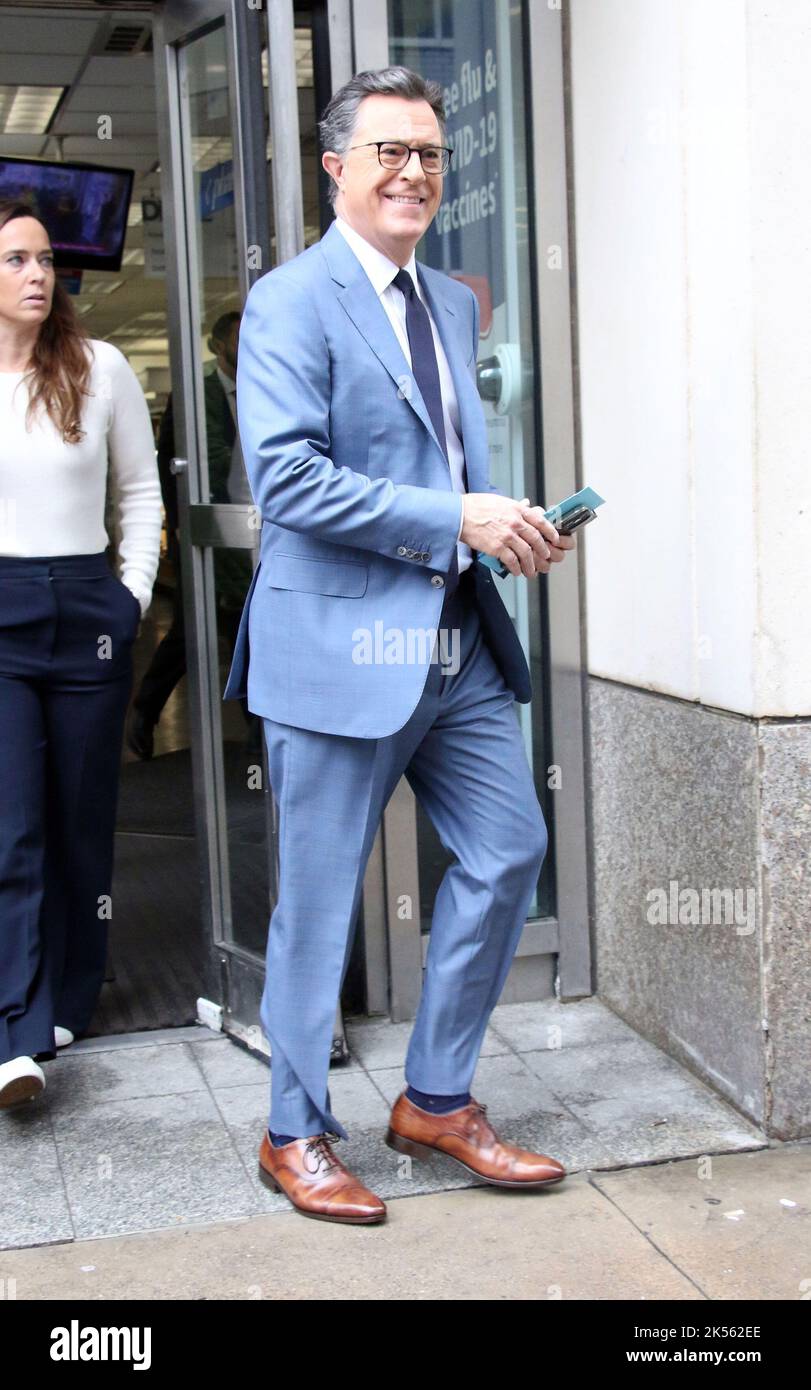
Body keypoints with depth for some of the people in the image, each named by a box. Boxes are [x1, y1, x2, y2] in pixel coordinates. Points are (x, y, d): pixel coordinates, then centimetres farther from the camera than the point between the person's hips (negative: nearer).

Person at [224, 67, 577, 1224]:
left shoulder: (455, 305, 17)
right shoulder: (290, 302, -8)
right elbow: (287, 478, -19)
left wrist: (512, 526, 4)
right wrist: (456, 519, -19)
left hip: (459, 642, 8)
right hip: (342, 645, -7)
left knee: (508, 851, 8)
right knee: (319, 902, 3)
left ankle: (437, 1102, 26)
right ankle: (297, 1136, 22)